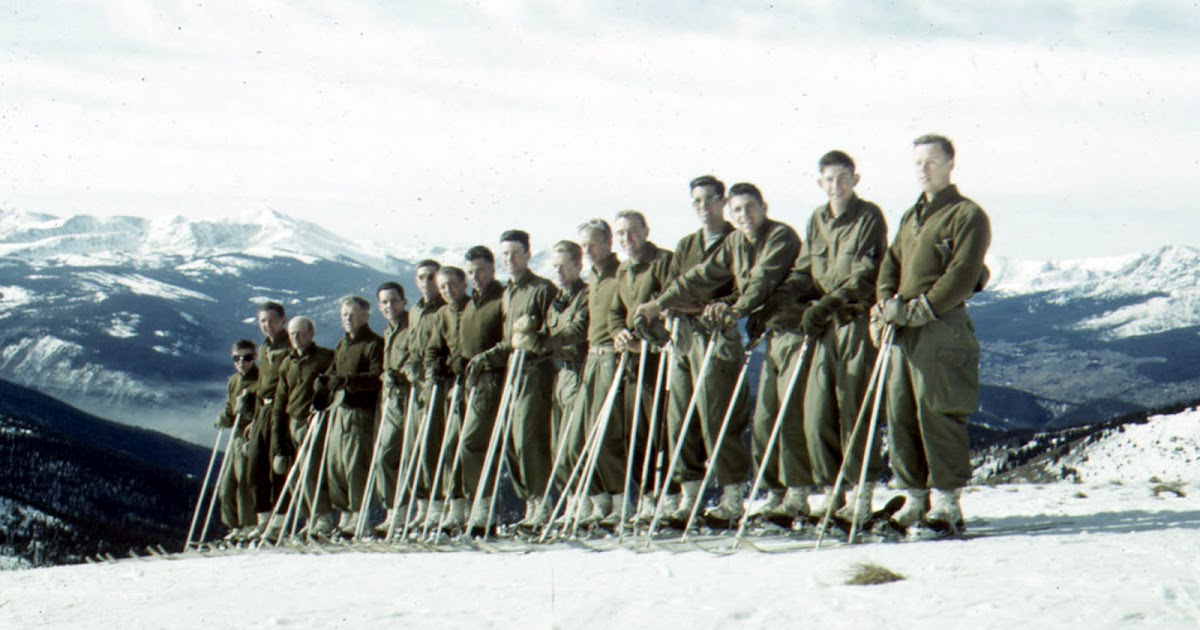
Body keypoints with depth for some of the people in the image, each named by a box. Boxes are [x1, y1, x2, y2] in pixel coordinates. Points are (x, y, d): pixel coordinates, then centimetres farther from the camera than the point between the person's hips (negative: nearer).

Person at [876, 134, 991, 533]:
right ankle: (914, 496, 12)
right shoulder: (911, 216, 22)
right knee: (900, 414, 5)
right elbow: (891, 264, 18)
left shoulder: (967, 215, -3)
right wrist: (886, 302, -2)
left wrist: (919, 309, -17)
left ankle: (947, 500, -3)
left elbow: (961, 276, -12)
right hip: (903, 332, 7)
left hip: (942, 328, -7)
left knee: (938, 414, -8)